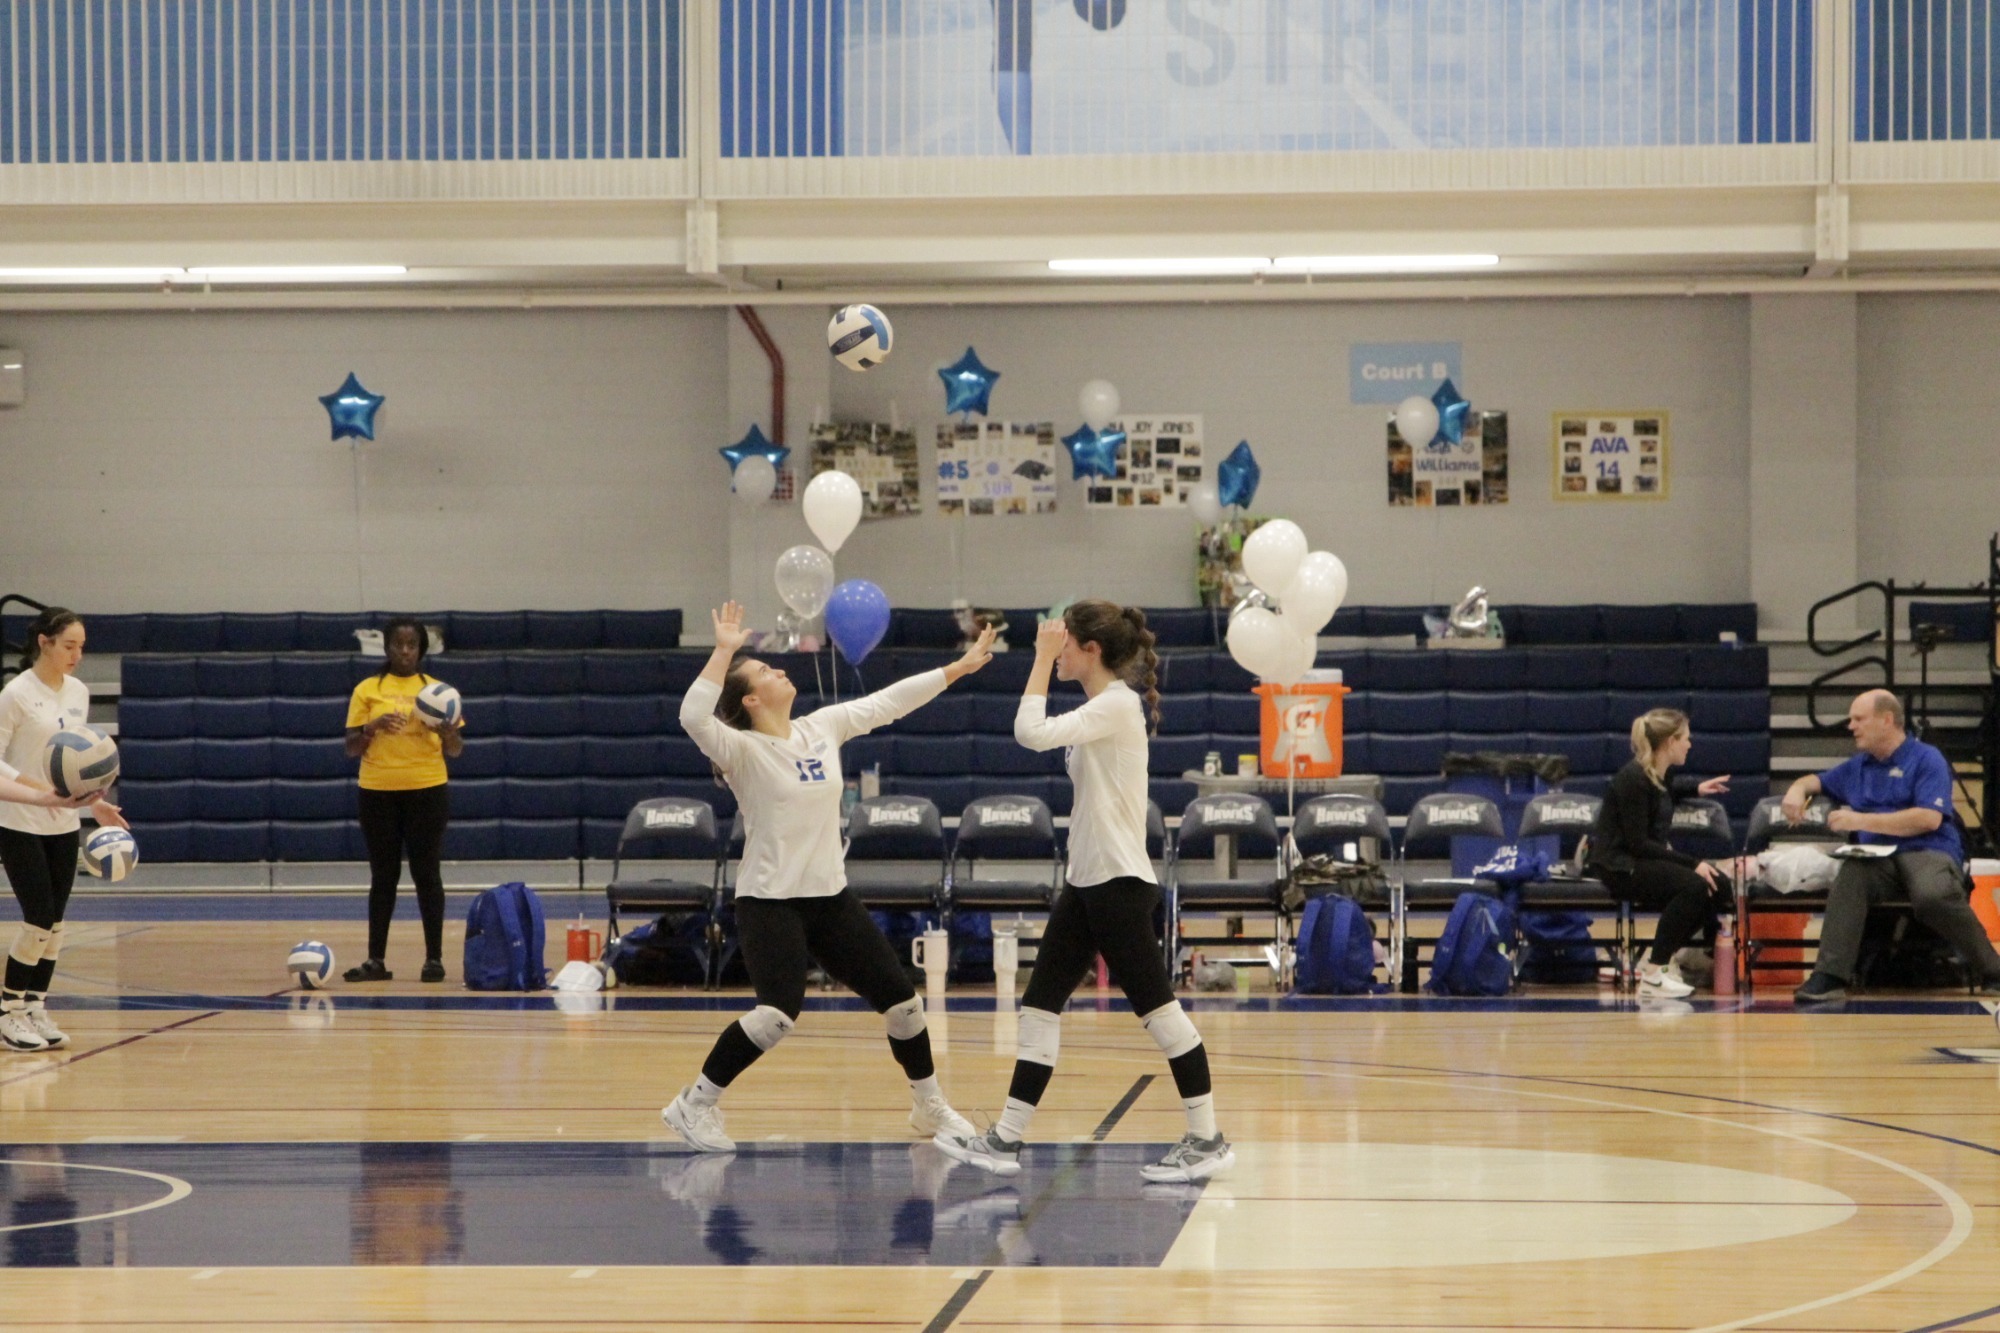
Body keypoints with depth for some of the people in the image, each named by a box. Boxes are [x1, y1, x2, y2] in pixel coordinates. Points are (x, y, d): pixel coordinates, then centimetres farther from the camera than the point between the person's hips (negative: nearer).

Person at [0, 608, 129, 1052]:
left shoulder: (78, 692, 7)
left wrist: (94, 802, 11)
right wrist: (36, 790, -25)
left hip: (63, 823, 6)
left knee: (54, 921, 5)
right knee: (39, 918, -11)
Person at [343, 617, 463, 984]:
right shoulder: (367, 690, 5)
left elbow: (455, 751, 6)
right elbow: (352, 748, 3)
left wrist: (448, 732, -15)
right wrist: (373, 726, -15)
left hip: (427, 791, 0)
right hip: (378, 792, 0)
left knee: (426, 874, 0)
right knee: (383, 876, 3)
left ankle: (434, 958, 4)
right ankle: (375, 960, 5)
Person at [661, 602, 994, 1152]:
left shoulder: (823, 727, 5)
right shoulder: (743, 751, -12)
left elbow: (890, 701, 11)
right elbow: (694, 716, -31)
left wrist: (960, 667, 12)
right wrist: (725, 651, -31)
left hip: (830, 897, 7)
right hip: (769, 901, -7)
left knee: (901, 1000, 7)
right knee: (777, 1013, -24)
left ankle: (929, 1106, 28)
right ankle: (695, 1105, -8)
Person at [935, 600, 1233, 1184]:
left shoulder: (1117, 705, -15)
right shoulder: (1099, 708, 14)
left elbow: (1033, 732, -26)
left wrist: (1043, 658, -17)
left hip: (1119, 883, -10)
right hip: (1087, 879, 10)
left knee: (1156, 1006, -5)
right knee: (1041, 1003, 7)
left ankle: (1206, 1140, 1)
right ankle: (1006, 1140, 8)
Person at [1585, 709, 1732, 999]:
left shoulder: (1657, 776, 9)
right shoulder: (1633, 779, -19)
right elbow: (1638, 843, -23)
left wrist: (1696, 788, 33)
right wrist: (1692, 864, -24)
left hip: (1645, 861, 10)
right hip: (1619, 866, -10)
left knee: (1718, 887, -3)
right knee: (1693, 886, -30)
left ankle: (1659, 959, 5)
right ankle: (1653, 976, -26)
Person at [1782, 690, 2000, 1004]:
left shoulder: (1926, 759, 3)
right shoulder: (1857, 766, 23)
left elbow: (1929, 819, -10)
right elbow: (1817, 781, 38)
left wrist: (1862, 820, -12)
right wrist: (1798, 790, 11)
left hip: (1928, 852, -4)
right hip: (1878, 857, 4)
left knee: (1933, 895, -39)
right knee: (1850, 876, -34)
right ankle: (1830, 976, -41)